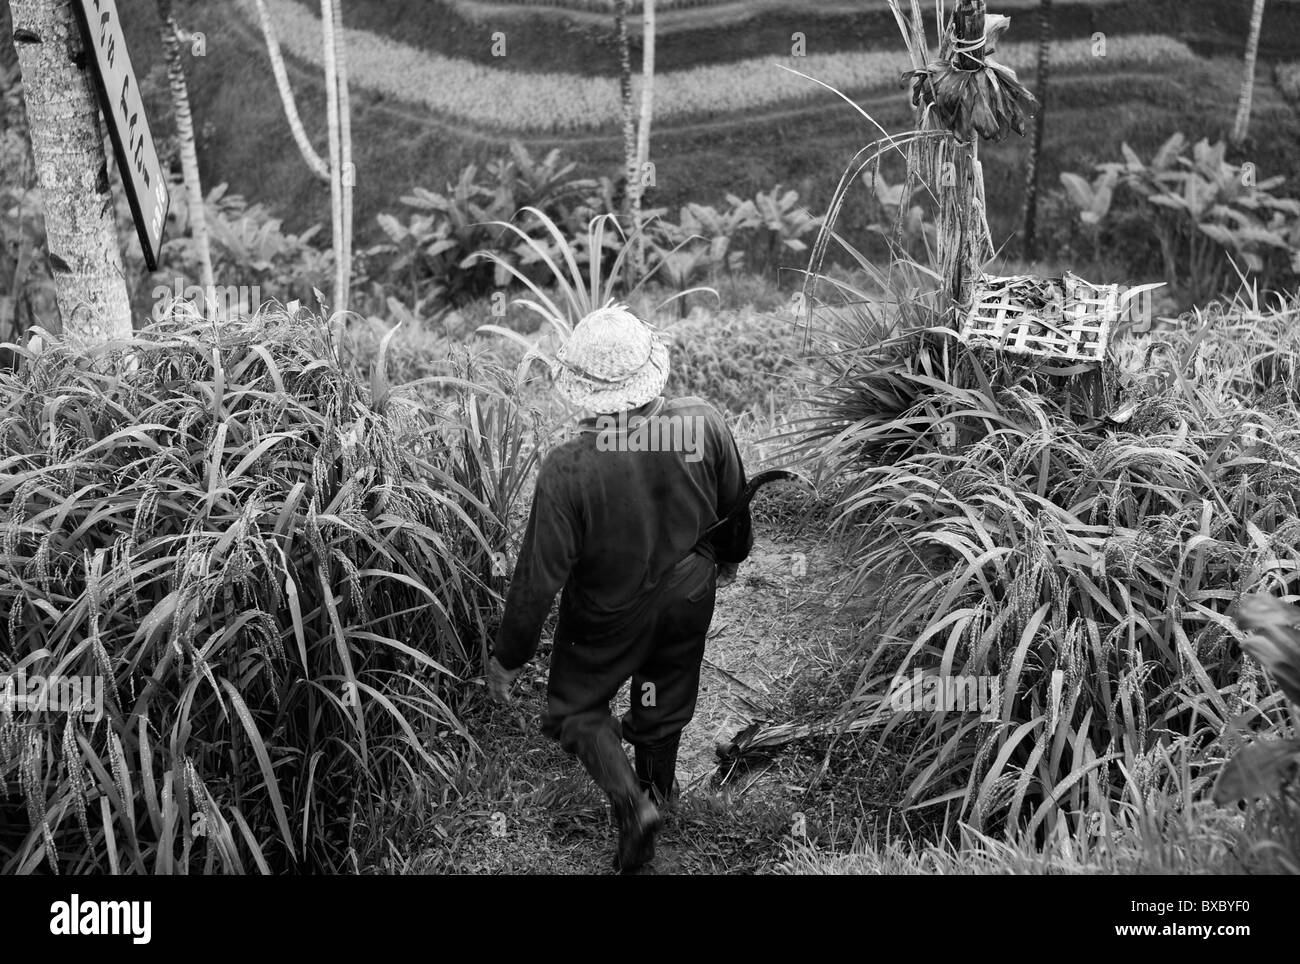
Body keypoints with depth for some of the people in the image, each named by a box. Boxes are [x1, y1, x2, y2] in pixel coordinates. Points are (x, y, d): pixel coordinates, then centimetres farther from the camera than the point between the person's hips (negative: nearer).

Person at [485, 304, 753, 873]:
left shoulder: (566, 468, -32)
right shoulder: (703, 424, -22)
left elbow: (540, 574, -24)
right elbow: (735, 506, -3)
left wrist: (508, 657, -9)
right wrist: (729, 555, 19)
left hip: (606, 616, -4)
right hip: (689, 598, 4)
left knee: (578, 708, 23)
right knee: (666, 696, 29)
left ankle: (632, 801, 8)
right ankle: (659, 786, 52)